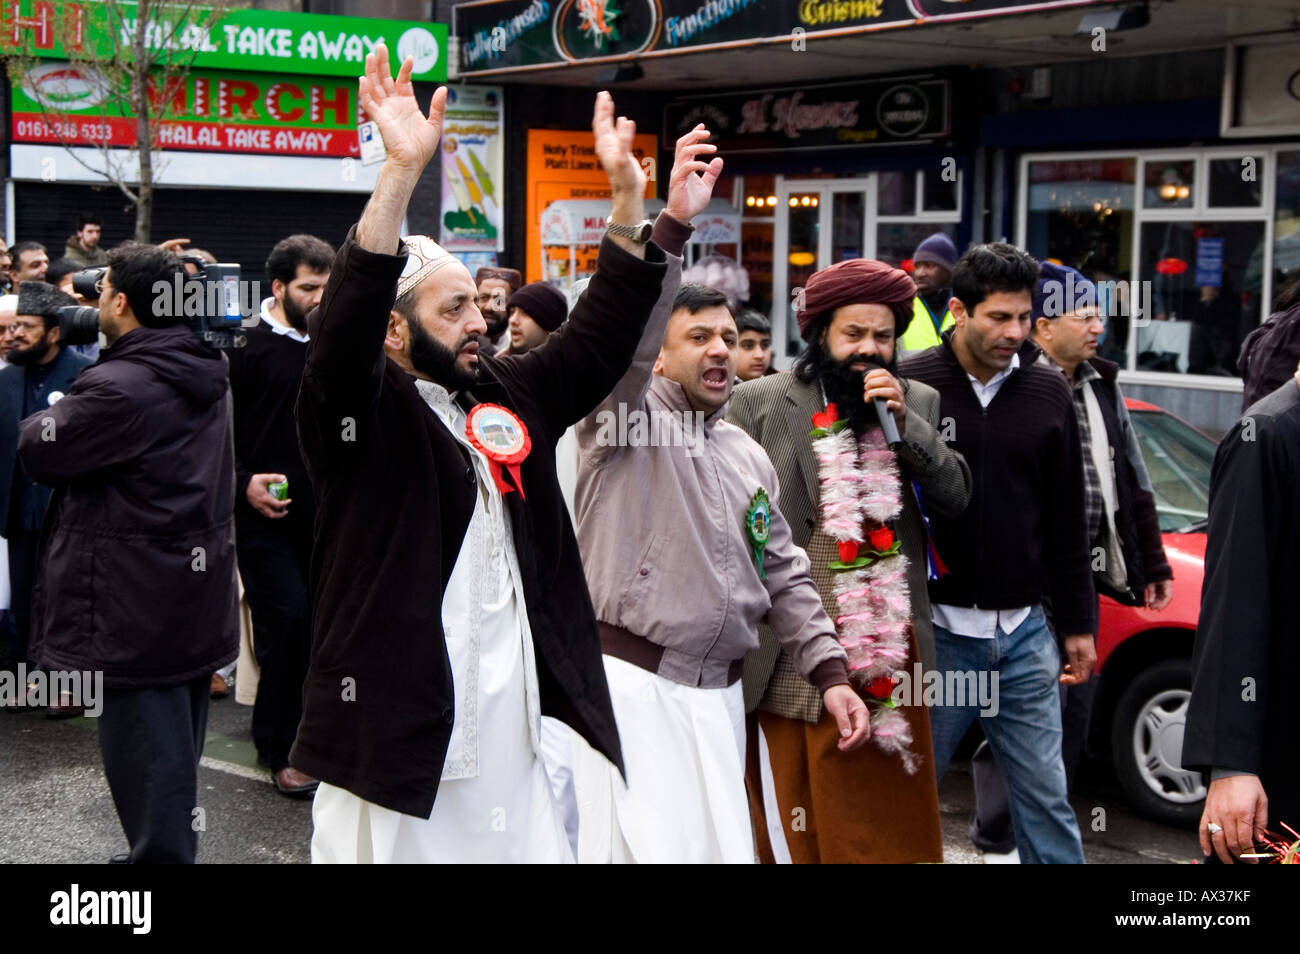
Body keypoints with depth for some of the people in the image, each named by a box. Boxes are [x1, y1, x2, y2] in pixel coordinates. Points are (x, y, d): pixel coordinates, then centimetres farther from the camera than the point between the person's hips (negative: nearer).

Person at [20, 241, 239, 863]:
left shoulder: (118, 388, -23)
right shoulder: (205, 375, 4)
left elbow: (39, 452, -12)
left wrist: (50, 416, 8)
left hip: (137, 613, -9)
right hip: (197, 598, 9)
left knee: (145, 758, 1)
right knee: (176, 754, 21)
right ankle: (174, 848, 34)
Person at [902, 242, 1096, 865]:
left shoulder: (1048, 394, 6)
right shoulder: (910, 387, -6)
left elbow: (1066, 521, 11)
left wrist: (1079, 625, 12)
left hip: (1025, 634, 3)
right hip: (935, 629, -3)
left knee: (1046, 800, 8)